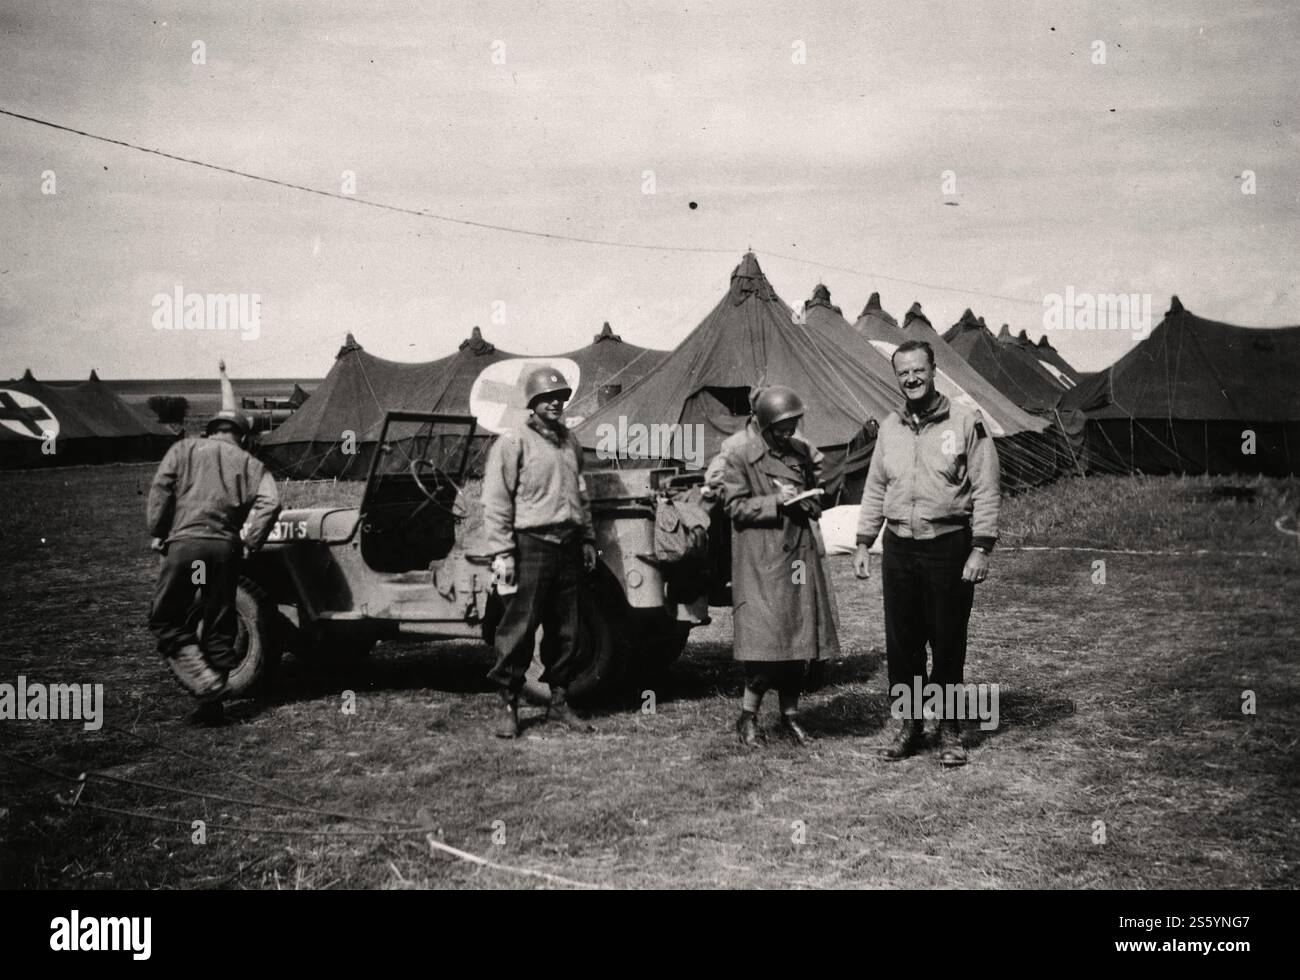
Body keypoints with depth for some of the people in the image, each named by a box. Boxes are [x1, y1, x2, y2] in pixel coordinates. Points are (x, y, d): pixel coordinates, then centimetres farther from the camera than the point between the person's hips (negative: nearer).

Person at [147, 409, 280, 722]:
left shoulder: (183, 450, 14)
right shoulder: (250, 464, 15)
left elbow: (160, 488, 0)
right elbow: (270, 501, -1)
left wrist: (157, 533, 6)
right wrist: (250, 543, 3)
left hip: (184, 542, -1)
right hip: (226, 548, 2)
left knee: (166, 621, 9)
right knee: (218, 629, 11)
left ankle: (205, 684, -9)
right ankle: (212, 702, 9)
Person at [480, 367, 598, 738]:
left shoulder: (569, 441, 16)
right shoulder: (512, 442, -4)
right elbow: (496, 502, -9)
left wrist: (587, 539, 20)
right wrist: (501, 552, -14)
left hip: (567, 546, 6)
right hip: (530, 545, -6)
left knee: (566, 631, 9)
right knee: (519, 630, -4)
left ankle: (559, 703, 19)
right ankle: (508, 707, 5)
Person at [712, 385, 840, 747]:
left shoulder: (801, 451, 11)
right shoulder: (737, 453, -7)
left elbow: (818, 486, 25)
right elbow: (735, 506, -9)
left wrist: (808, 500, 6)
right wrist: (776, 501, -19)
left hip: (801, 555, 6)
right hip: (761, 562, -6)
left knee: (800, 635, 7)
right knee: (766, 636, -10)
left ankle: (790, 715, 18)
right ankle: (747, 717, 4)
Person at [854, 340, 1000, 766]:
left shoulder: (965, 422, -4)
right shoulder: (890, 427, 11)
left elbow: (986, 491, -5)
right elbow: (874, 490, 18)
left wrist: (981, 548, -11)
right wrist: (863, 543, 13)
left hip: (949, 546, -4)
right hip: (898, 547, 4)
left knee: (948, 642, 3)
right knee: (901, 642, 7)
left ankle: (949, 729, 15)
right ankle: (909, 723, 20)